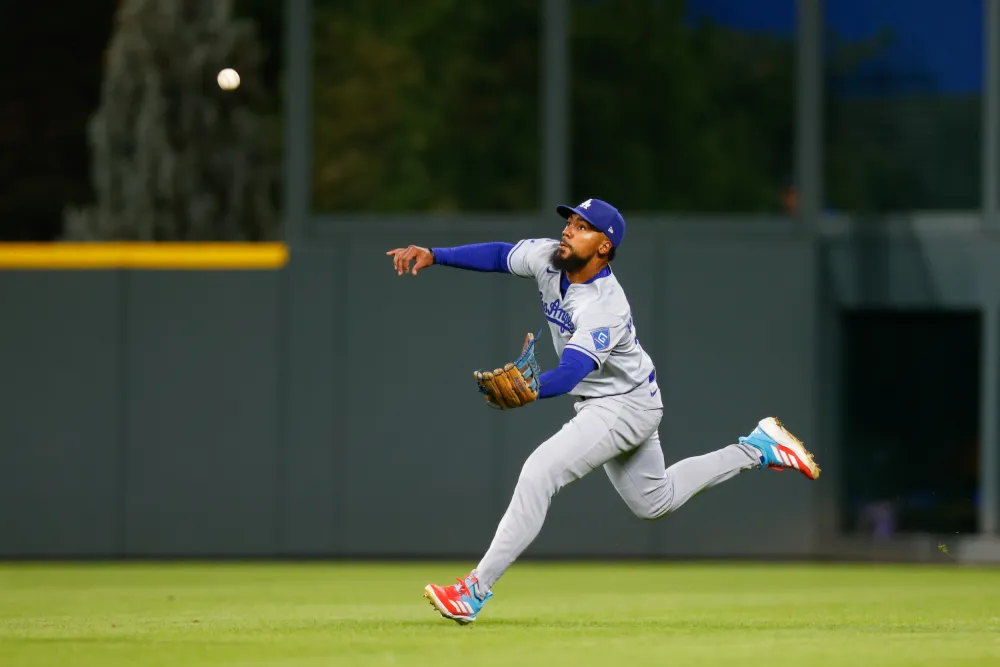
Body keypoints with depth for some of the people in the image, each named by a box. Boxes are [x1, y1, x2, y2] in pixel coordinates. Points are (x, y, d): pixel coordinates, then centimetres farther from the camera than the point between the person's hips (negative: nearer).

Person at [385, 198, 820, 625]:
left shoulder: (605, 308, -34)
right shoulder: (548, 258, -12)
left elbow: (569, 374, -45)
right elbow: (500, 255, 4)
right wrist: (433, 255, -9)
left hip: (626, 407, -9)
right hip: (598, 403, 9)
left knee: (539, 473, -23)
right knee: (656, 501, 23)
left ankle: (475, 591, -20)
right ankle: (757, 447, 34)